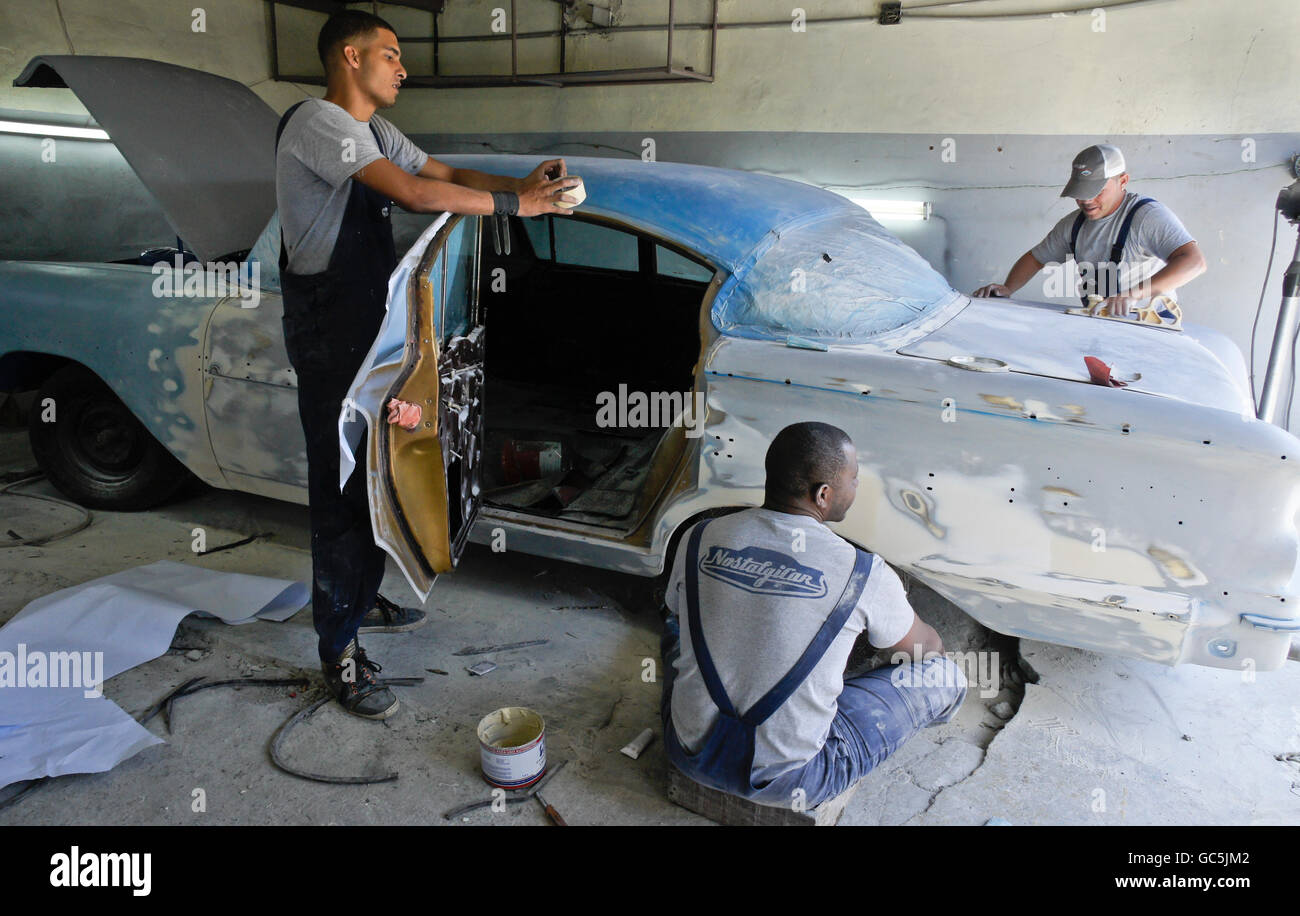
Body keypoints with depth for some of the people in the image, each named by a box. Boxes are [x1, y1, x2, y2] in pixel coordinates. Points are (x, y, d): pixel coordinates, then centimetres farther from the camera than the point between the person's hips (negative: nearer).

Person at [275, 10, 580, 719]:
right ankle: (340, 655, 5)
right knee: (340, 486, -5)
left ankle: (362, 600, 35)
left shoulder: (375, 132, 15)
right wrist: (514, 204, -21)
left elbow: (446, 172, 15)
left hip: (370, 320, 10)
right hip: (327, 328, -10)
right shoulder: (318, 122, -16)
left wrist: (520, 182, -3)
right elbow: (414, 192, -27)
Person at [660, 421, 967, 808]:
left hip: (691, 755, 5)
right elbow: (924, 648, 5)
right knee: (948, 678, 9)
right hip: (786, 782, -4)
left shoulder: (699, 539, -7)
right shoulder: (864, 574, -16)